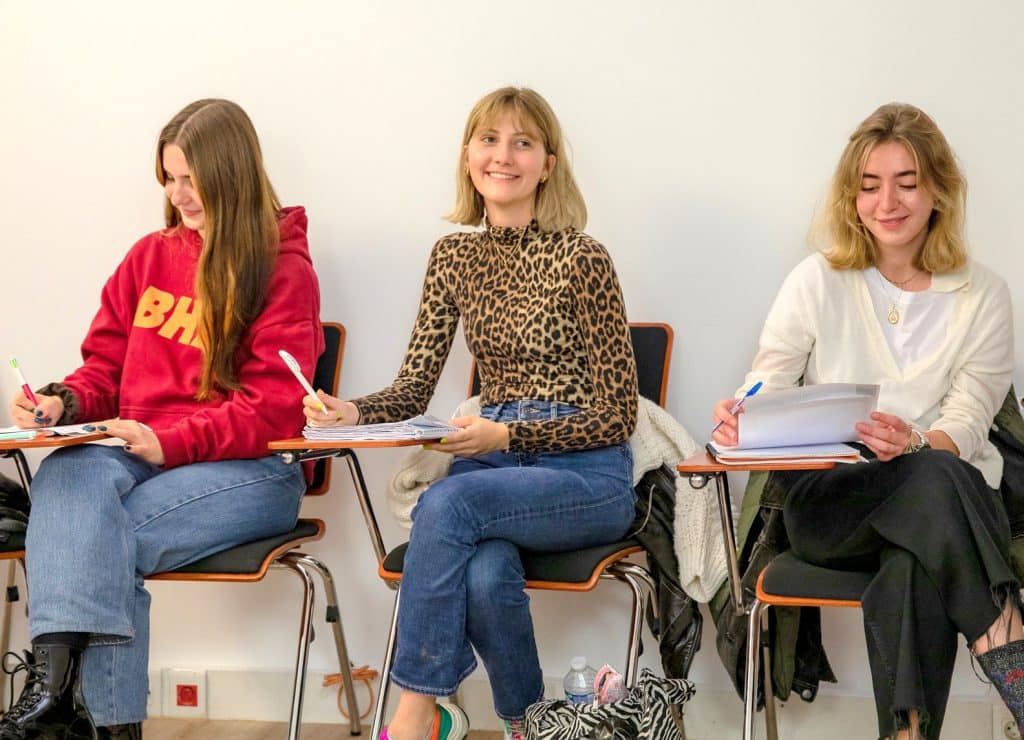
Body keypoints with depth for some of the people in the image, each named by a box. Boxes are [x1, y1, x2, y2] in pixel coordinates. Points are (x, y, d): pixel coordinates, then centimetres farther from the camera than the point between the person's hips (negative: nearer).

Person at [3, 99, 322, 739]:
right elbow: (106, 367, 19)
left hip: (249, 469, -4)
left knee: (100, 541, -30)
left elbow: (274, 408, -9)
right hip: (135, 452, 5)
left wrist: (168, 442, -20)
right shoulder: (150, 257, 16)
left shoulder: (284, 272, -1)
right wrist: (63, 402, -4)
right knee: (67, 476, -30)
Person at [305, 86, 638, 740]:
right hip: (496, 465, 4)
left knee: (445, 503, -31)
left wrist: (506, 434, -21)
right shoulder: (455, 256, 10)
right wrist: (354, 413, -15)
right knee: (484, 575, -30)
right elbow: (414, 388, 8)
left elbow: (619, 414, -8)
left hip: (586, 474, -4)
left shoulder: (581, 259, -7)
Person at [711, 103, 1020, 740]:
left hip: (951, 490, 0)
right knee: (935, 481, -35)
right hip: (830, 501, 0)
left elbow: (968, 427, 0)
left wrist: (916, 443, -26)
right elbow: (766, 389, 3)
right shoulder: (818, 282, 10)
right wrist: (740, 421, -23)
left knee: (914, 568, -37)